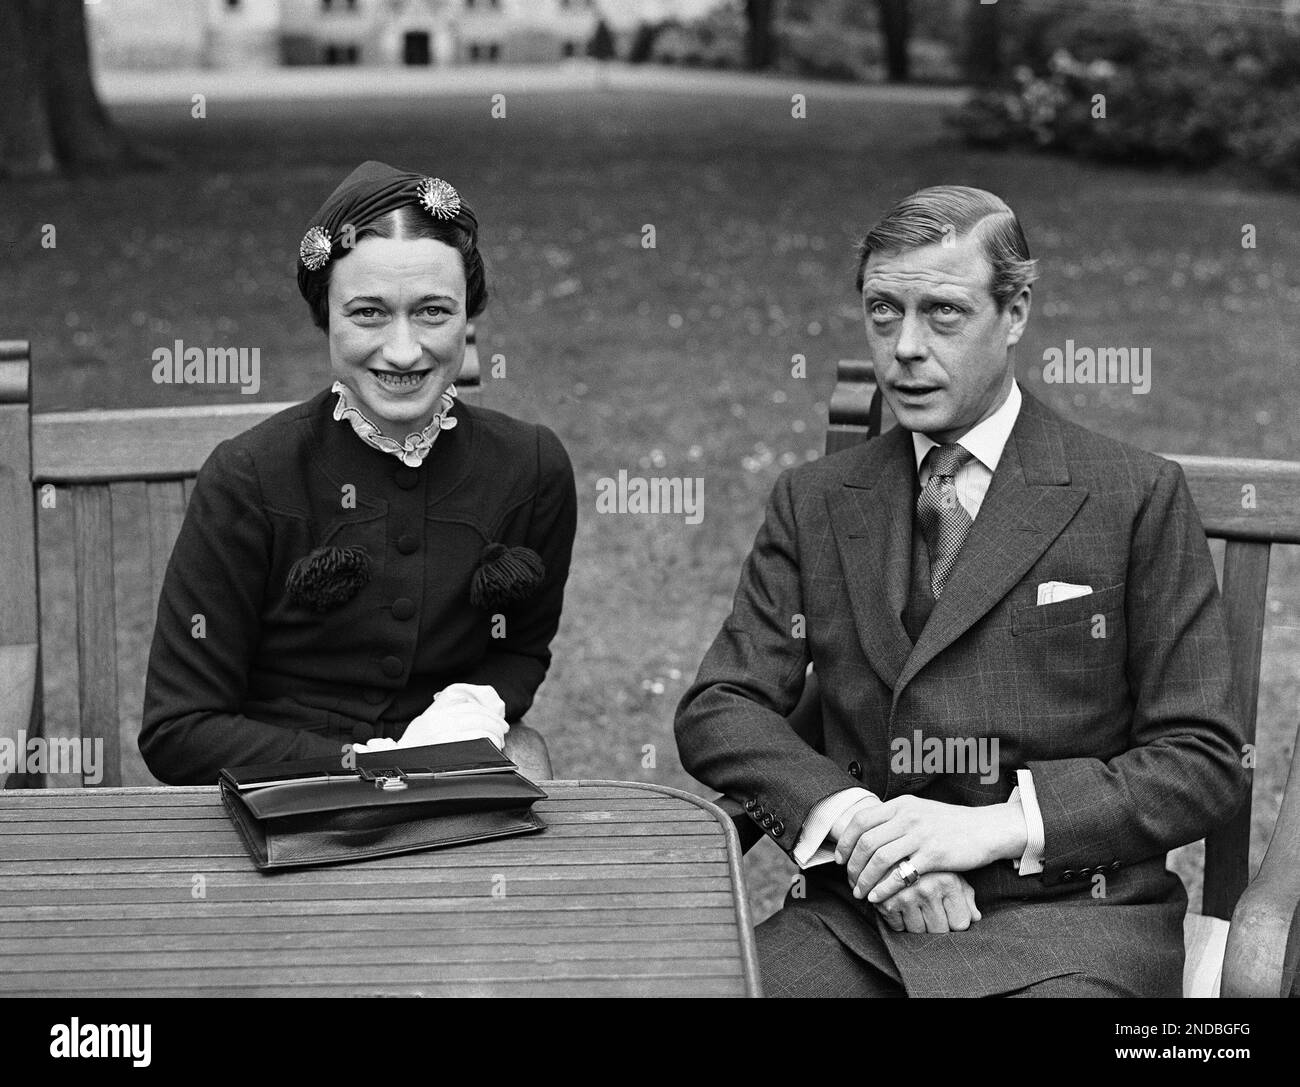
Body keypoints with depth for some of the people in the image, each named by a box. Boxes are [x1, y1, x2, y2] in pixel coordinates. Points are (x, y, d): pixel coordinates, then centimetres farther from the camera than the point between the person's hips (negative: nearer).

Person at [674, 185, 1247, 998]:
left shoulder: (1137, 498, 2)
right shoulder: (813, 502, 13)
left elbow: (1205, 764, 0)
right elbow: (719, 712, 7)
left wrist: (995, 826, -13)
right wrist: (850, 818, -13)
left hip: (1071, 910, -2)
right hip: (858, 914, 3)